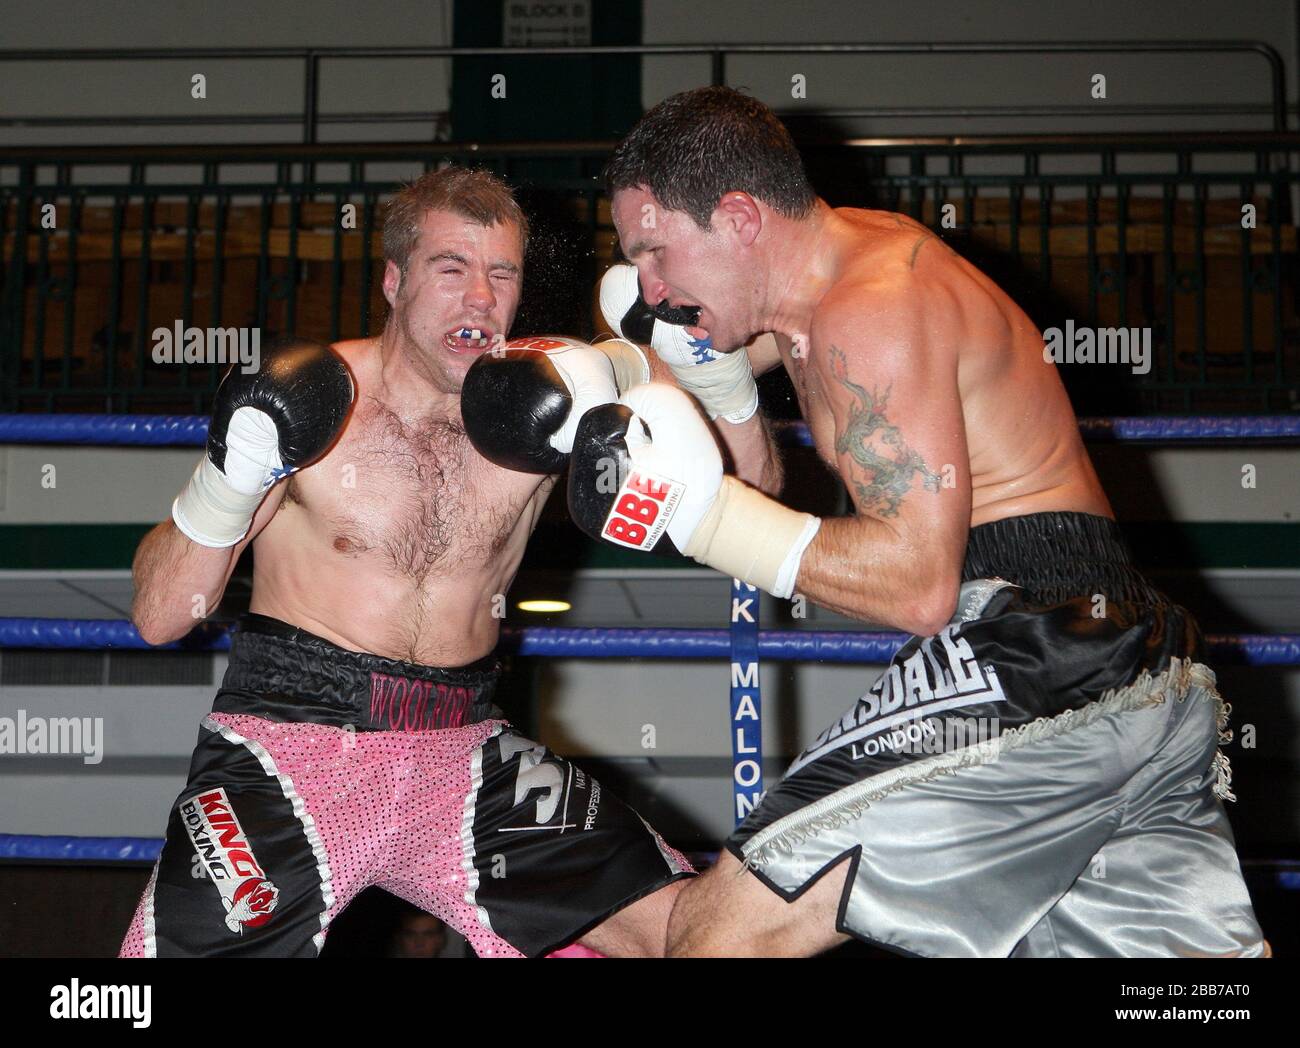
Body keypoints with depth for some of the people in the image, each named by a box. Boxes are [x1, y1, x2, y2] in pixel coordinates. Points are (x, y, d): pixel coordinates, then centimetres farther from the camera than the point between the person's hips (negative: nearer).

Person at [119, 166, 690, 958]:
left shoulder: (541, 392, 0)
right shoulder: (314, 398, -7)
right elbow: (159, 619, -5)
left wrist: (625, 371, -14)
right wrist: (231, 476, -23)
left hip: (463, 754, 3)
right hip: (289, 746, -2)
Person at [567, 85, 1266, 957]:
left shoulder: (871, 312, -12)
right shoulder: (869, 246, 18)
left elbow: (919, 584, -18)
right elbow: (763, 488, 26)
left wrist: (708, 514, -15)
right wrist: (709, 369, 9)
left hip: (1029, 677, -11)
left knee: (718, 929, -10)